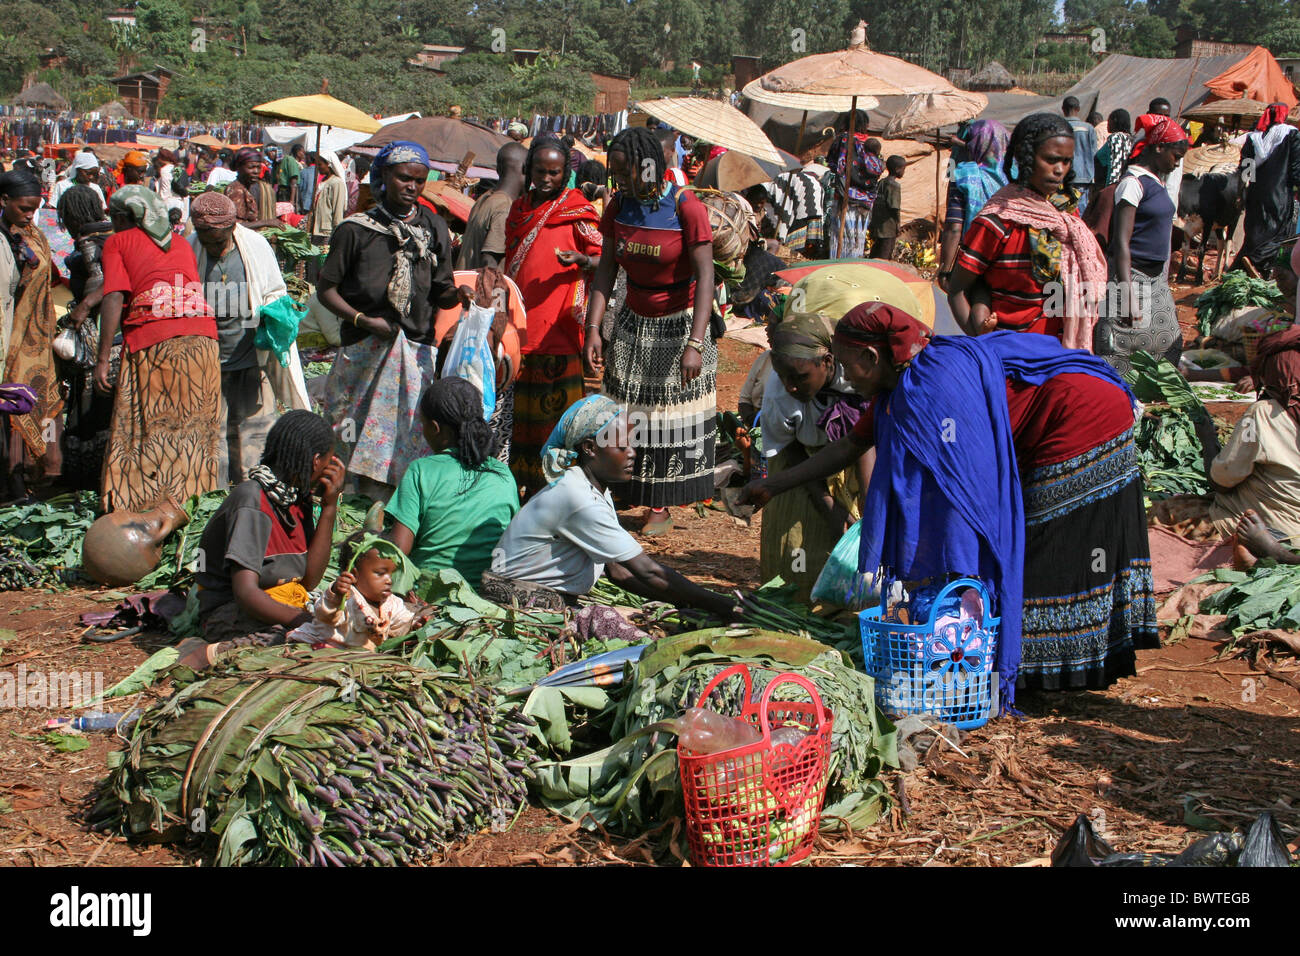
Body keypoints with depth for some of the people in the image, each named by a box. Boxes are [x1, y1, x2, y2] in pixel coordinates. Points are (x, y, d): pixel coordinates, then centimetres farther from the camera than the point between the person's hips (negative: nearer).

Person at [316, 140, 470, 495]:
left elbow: (439, 294, 12)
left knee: (415, 427, -6)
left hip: (418, 349, 2)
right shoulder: (356, 229, 1)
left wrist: (457, 294, -11)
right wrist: (363, 319, -10)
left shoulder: (434, 228, 11)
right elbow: (326, 288, 2)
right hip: (366, 347, -1)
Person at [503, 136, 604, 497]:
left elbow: (603, 259, -4)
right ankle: (520, 476, 15)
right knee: (518, 407, 7)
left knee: (554, 406, -5)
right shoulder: (518, 209, 16)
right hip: (519, 324, 5)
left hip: (557, 328, -5)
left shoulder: (577, 210, -1)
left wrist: (582, 260, -25)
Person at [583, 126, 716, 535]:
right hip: (633, 321, 5)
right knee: (625, 411, 3)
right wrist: (593, 327, -11)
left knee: (671, 413, 4)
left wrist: (695, 344, -31)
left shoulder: (687, 209, -20)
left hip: (680, 322, -5)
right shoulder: (618, 207, -4)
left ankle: (660, 507, 16)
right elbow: (606, 269, -1)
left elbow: (705, 276, -23)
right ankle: (625, 495, 13)